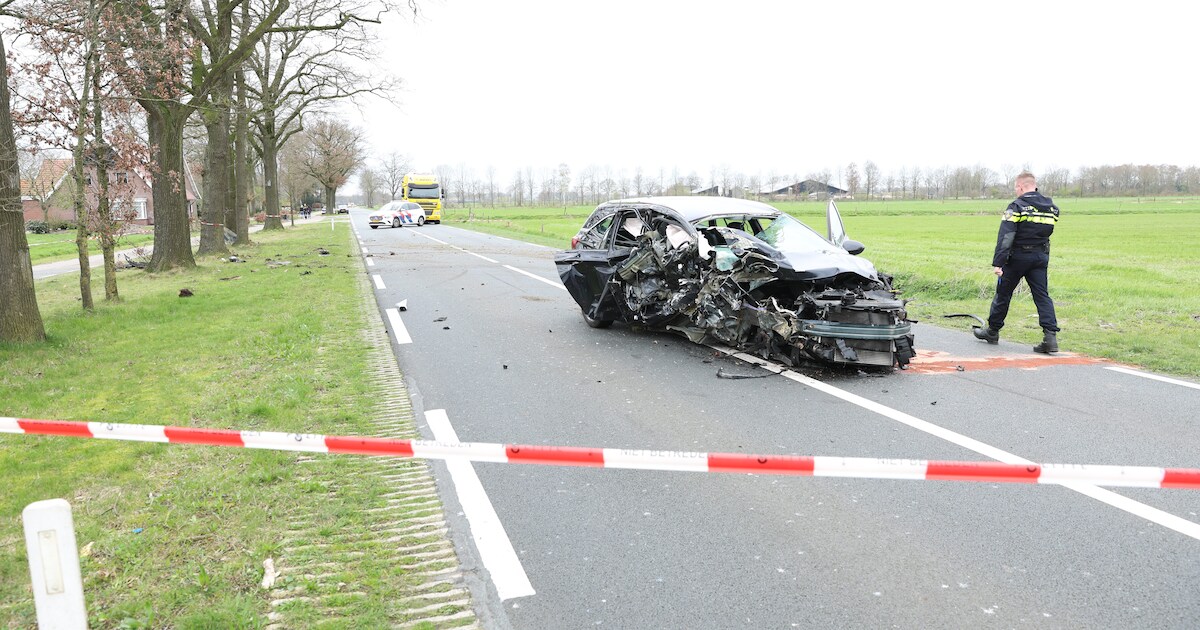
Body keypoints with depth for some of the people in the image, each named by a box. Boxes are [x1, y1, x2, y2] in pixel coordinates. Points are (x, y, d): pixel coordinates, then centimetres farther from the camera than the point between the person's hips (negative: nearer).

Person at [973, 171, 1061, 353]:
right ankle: (1050, 335, -8)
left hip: (1018, 256, -5)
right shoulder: (1052, 207, 8)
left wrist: (997, 262, -22)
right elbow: (1048, 231, 15)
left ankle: (992, 331, 23)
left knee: (1003, 293, 10)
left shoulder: (1017, 206, -13)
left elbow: (1005, 237, -19)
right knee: (1042, 296, 3)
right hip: (1041, 256, 5)